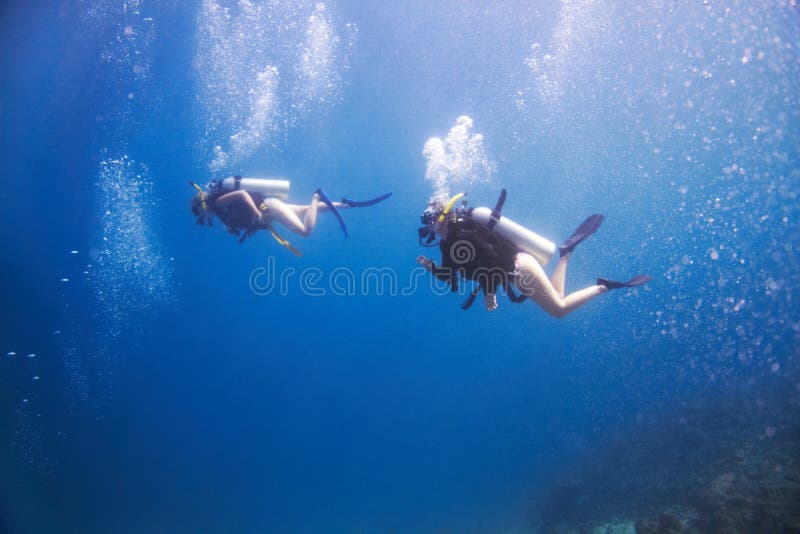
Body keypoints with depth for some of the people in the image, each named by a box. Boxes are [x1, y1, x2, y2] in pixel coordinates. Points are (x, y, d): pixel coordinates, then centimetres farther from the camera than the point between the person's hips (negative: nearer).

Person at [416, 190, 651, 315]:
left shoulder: (462, 233, -17)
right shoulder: (448, 243, 12)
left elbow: (488, 256, -28)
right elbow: (449, 276, 19)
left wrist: (489, 292, -23)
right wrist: (431, 267, 3)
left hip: (517, 266, -9)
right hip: (514, 271, 9)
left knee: (559, 308, -8)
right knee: (556, 304, 18)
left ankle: (603, 286, 4)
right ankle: (566, 251, 19)